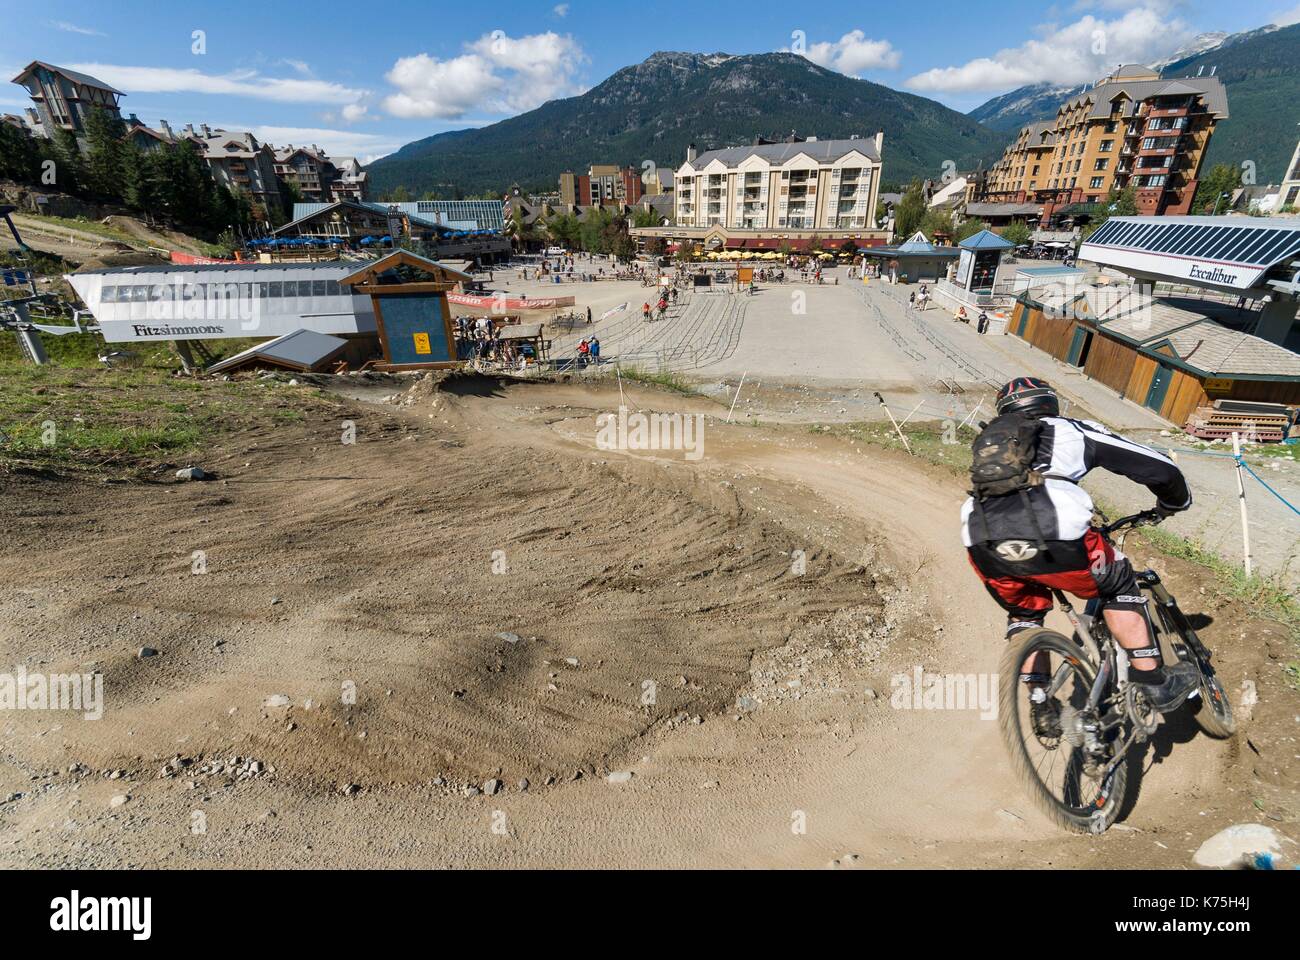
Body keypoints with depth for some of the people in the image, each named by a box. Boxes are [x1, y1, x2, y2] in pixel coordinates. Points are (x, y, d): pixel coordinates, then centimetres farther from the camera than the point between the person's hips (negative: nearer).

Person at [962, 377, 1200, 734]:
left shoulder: (990, 439, 35)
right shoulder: (1073, 430, 27)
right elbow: (1159, 467, 29)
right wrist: (1174, 502, 52)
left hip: (984, 543, 3)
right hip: (1050, 538, -3)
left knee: (1024, 615, 34)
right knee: (1118, 585, 30)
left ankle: (1040, 706, 32)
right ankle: (1156, 684, 34)